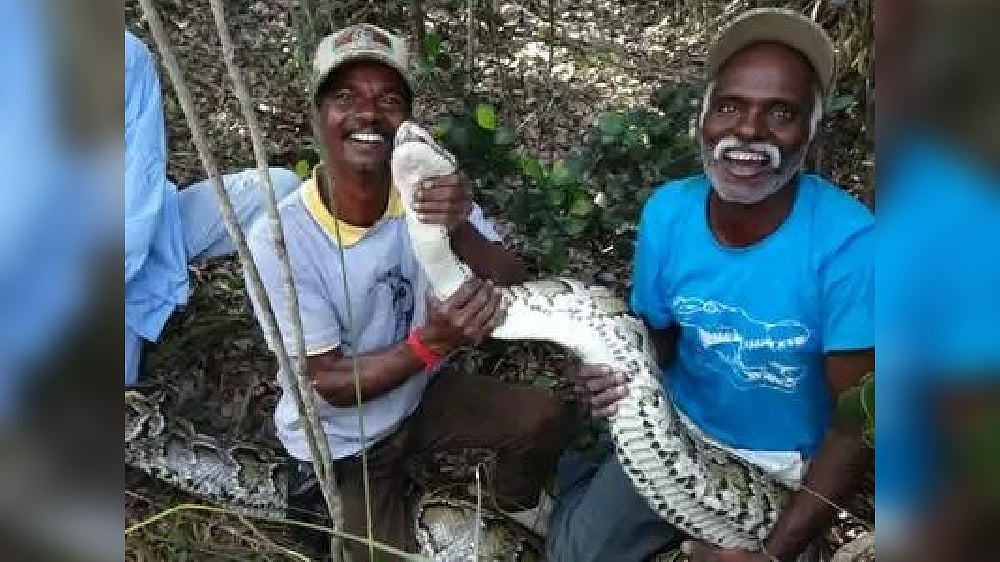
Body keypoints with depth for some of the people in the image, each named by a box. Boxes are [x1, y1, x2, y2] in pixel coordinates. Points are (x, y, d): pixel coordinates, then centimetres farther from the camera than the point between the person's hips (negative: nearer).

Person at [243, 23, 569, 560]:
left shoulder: (431, 191, -17)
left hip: (423, 393, 3)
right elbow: (332, 384, -23)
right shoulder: (280, 239, -28)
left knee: (543, 417, -11)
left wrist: (462, 232, -40)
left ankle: (511, 508, 22)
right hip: (343, 436, -3)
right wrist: (431, 342, -39)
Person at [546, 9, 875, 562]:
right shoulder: (667, 212, -14)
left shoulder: (848, 243, -27)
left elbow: (856, 425, -22)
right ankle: (584, 474, 31)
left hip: (787, 465, -2)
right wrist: (617, 374, -24)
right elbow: (658, 338, 0)